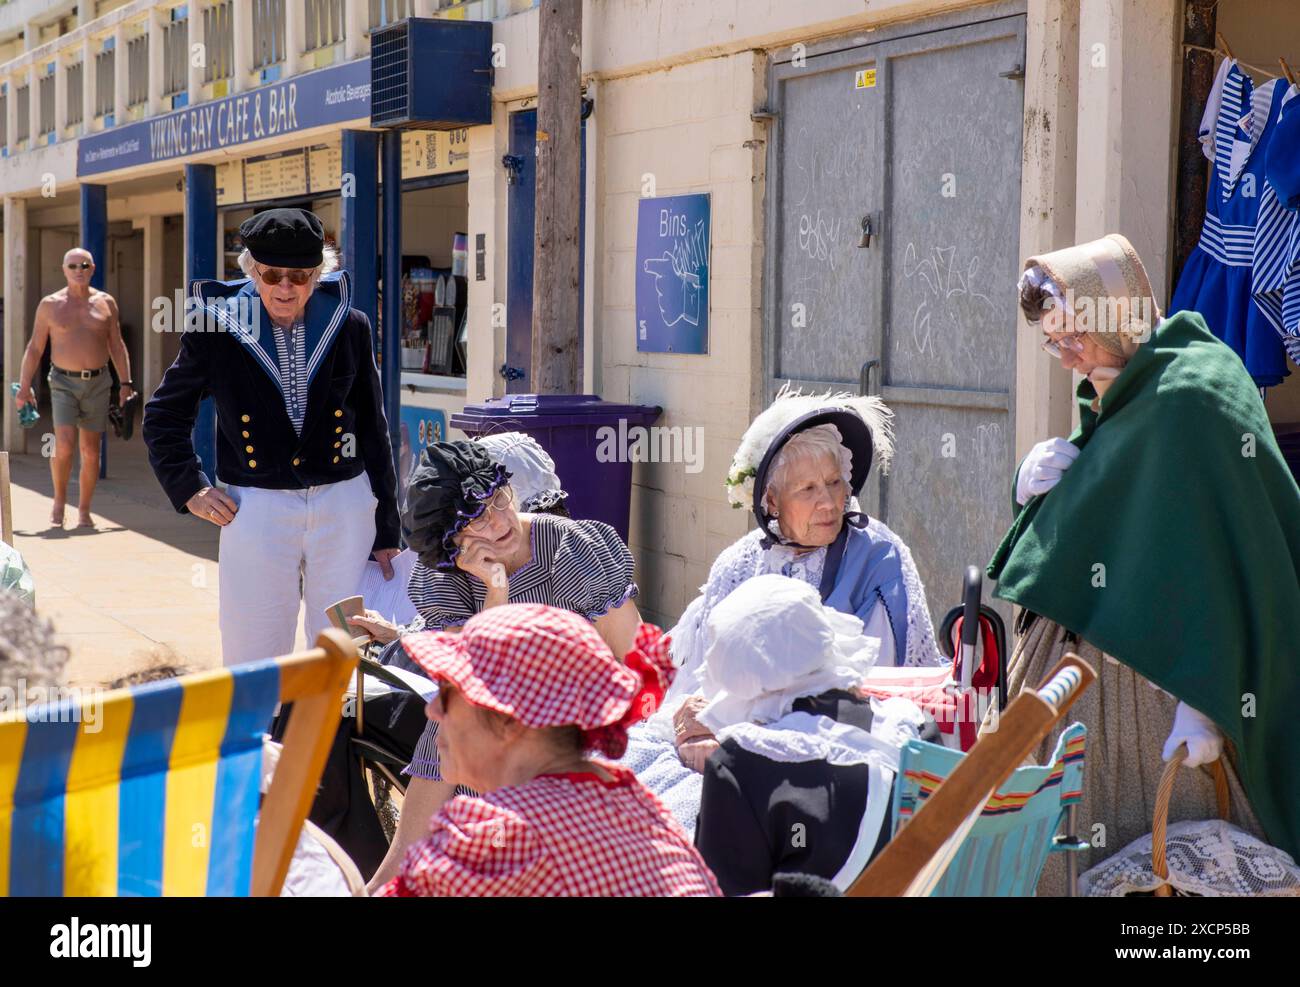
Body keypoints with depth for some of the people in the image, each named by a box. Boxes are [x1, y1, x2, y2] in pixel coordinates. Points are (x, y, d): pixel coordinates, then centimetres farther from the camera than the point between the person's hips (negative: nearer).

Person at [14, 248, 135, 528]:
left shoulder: (105, 303, 6)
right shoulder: (50, 305, 2)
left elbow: (117, 346, 10)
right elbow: (34, 348, 4)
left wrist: (126, 383, 2)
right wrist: (24, 387, -2)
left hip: (97, 383, 2)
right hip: (63, 383, -2)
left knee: (91, 451, 3)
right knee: (64, 445, -17)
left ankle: (84, 511, 13)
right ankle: (59, 498, 5)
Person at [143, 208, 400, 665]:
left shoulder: (349, 326, 2)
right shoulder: (218, 328, -2)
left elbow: (373, 431, 8)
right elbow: (163, 416, 13)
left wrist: (385, 533, 8)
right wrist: (190, 489, 2)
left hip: (345, 506, 1)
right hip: (256, 506, -1)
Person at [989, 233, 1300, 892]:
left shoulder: (1188, 399, -16)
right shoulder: (1105, 400, 13)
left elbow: (1212, 559, -22)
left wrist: (1202, 701, -27)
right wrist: (1035, 488, 0)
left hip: (1146, 681, -9)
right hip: (1075, 662, 9)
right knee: (1061, 860, 12)